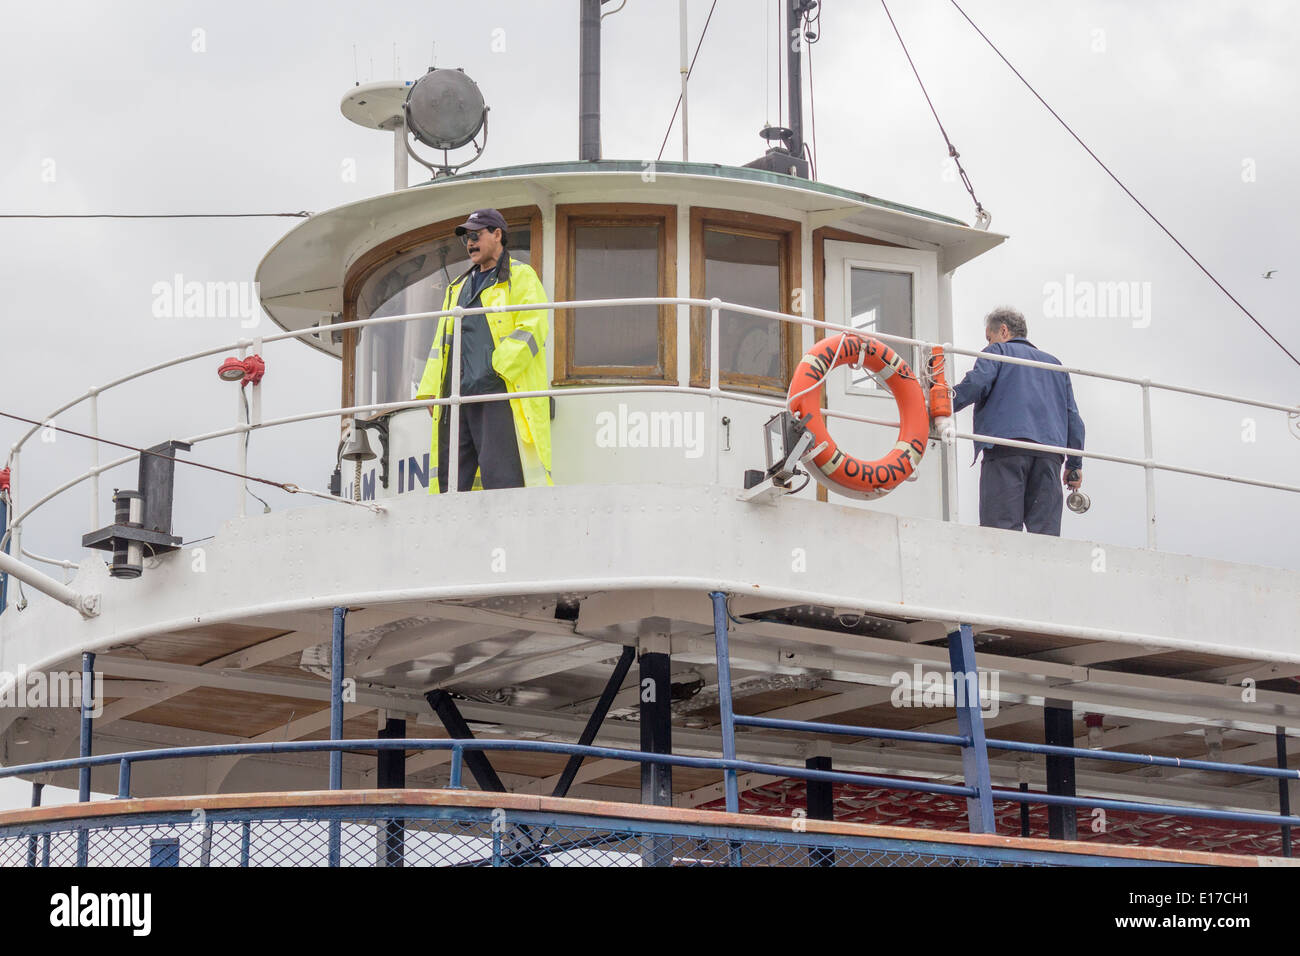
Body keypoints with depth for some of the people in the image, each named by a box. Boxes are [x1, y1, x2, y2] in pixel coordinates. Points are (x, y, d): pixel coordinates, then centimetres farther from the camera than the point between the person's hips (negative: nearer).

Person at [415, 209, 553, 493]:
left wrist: (493, 371, -16)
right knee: (449, 480, 1)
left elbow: (531, 329, -7)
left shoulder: (520, 277, 6)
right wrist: (431, 390, 12)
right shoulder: (459, 287, 28)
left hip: (498, 393, -7)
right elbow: (442, 340, 26)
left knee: (501, 479, -14)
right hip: (456, 395, 7)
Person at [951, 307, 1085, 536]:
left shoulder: (998, 351, 16)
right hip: (1050, 451, 5)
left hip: (1006, 448, -5)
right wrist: (1075, 464, 24)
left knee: (1002, 526, -14)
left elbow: (976, 384, -6)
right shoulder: (1054, 363, 32)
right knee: (1046, 531, -2)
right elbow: (1072, 416, 25)